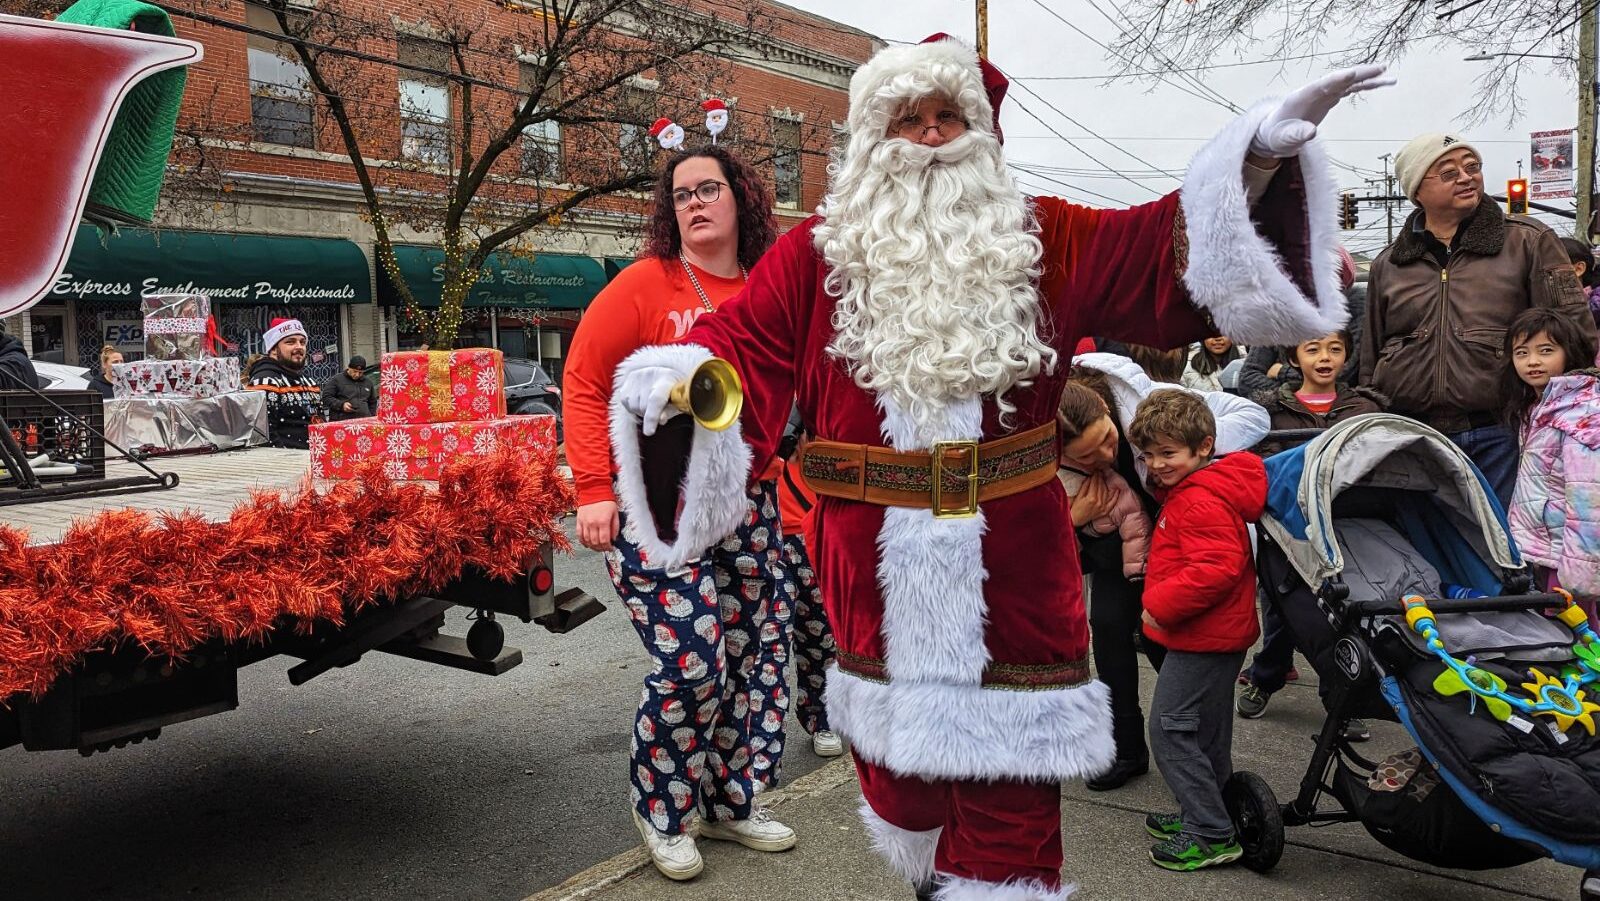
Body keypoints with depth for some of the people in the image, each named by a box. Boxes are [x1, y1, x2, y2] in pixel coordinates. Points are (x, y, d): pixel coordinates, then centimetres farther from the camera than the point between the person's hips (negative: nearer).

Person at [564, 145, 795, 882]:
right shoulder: (646, 284, -6)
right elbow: (585, 381, -6)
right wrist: (593, 489, -13)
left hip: (748, 504, 5)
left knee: (757, 655, 11)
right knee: (691, 663, -8)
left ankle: (730, 801, 33)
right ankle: (661, 813, 19)